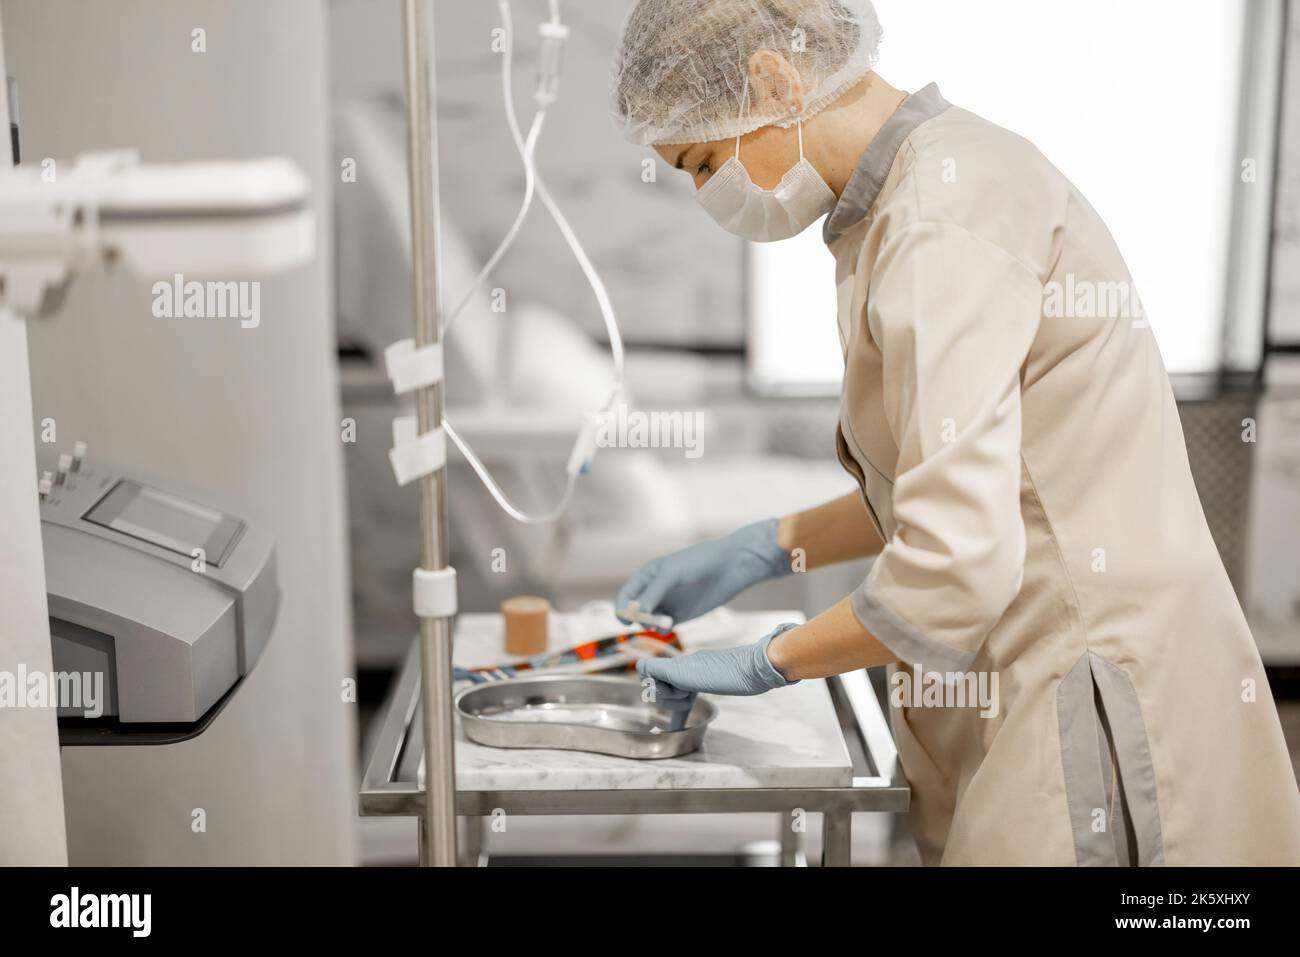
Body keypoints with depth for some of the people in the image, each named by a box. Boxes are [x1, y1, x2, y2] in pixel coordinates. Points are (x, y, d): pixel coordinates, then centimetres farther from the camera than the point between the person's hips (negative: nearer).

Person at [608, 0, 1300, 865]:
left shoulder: (944, 220, -20)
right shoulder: (920, 191, 10)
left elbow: (957, 564, -27)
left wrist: (762, 662, -11)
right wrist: (759, 553, 13)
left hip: (1100, 716, -9)